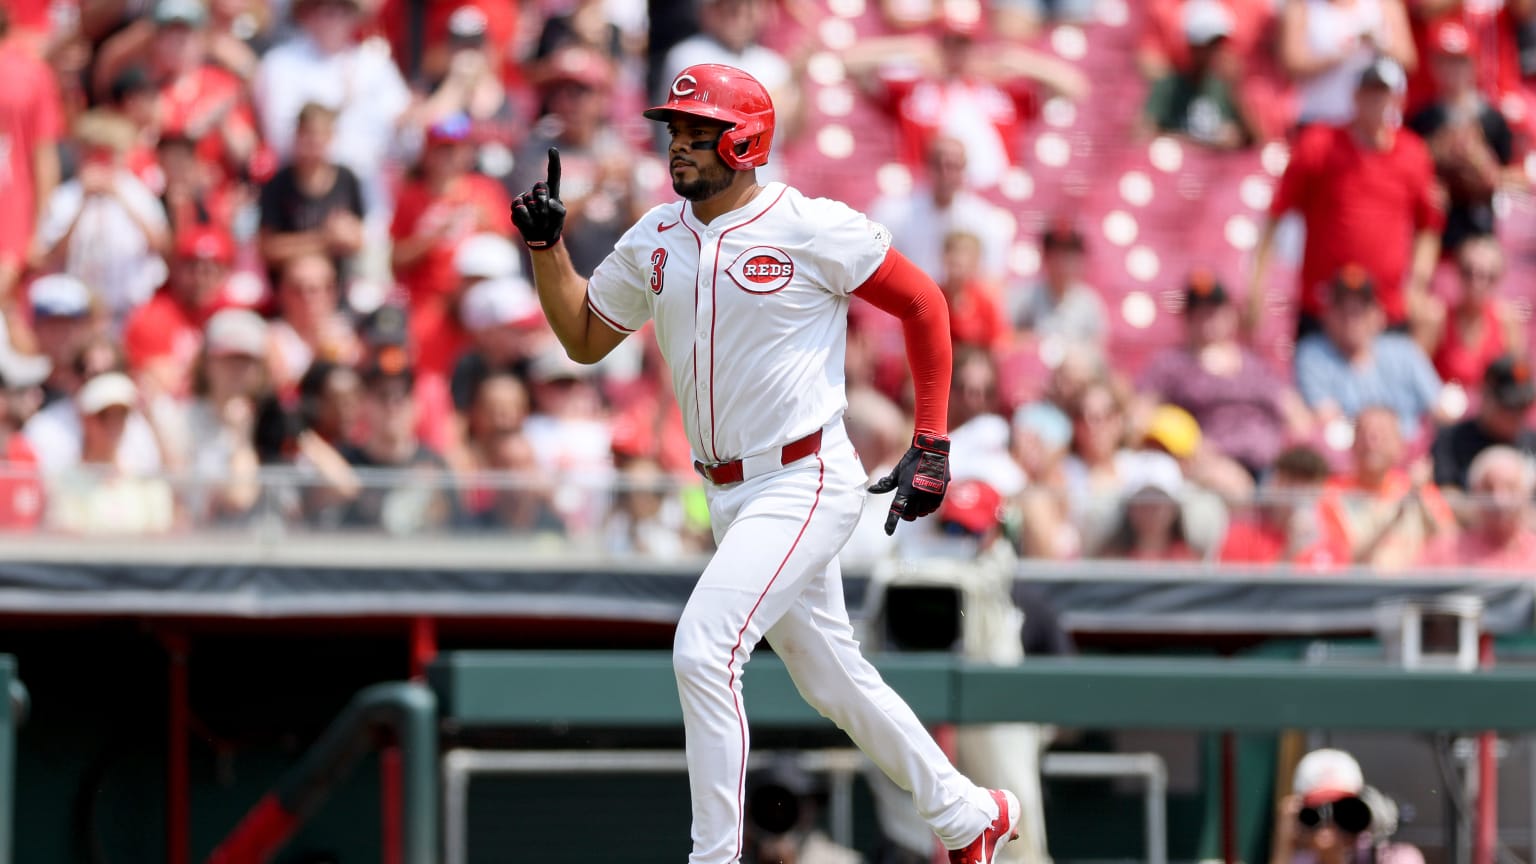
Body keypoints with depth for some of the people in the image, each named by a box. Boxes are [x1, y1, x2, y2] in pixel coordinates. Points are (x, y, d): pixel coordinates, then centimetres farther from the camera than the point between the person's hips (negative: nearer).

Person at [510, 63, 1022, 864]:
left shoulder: (813, 228, -12)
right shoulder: (655, 240, 7)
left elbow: (925, 306, -4)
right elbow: (584, 339, 15)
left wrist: (931, 446, -6)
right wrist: (546, 245, 0)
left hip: (806, 484, -8)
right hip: (730, 496, 8)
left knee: (703, 650, -21)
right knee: (830, 676, 16)